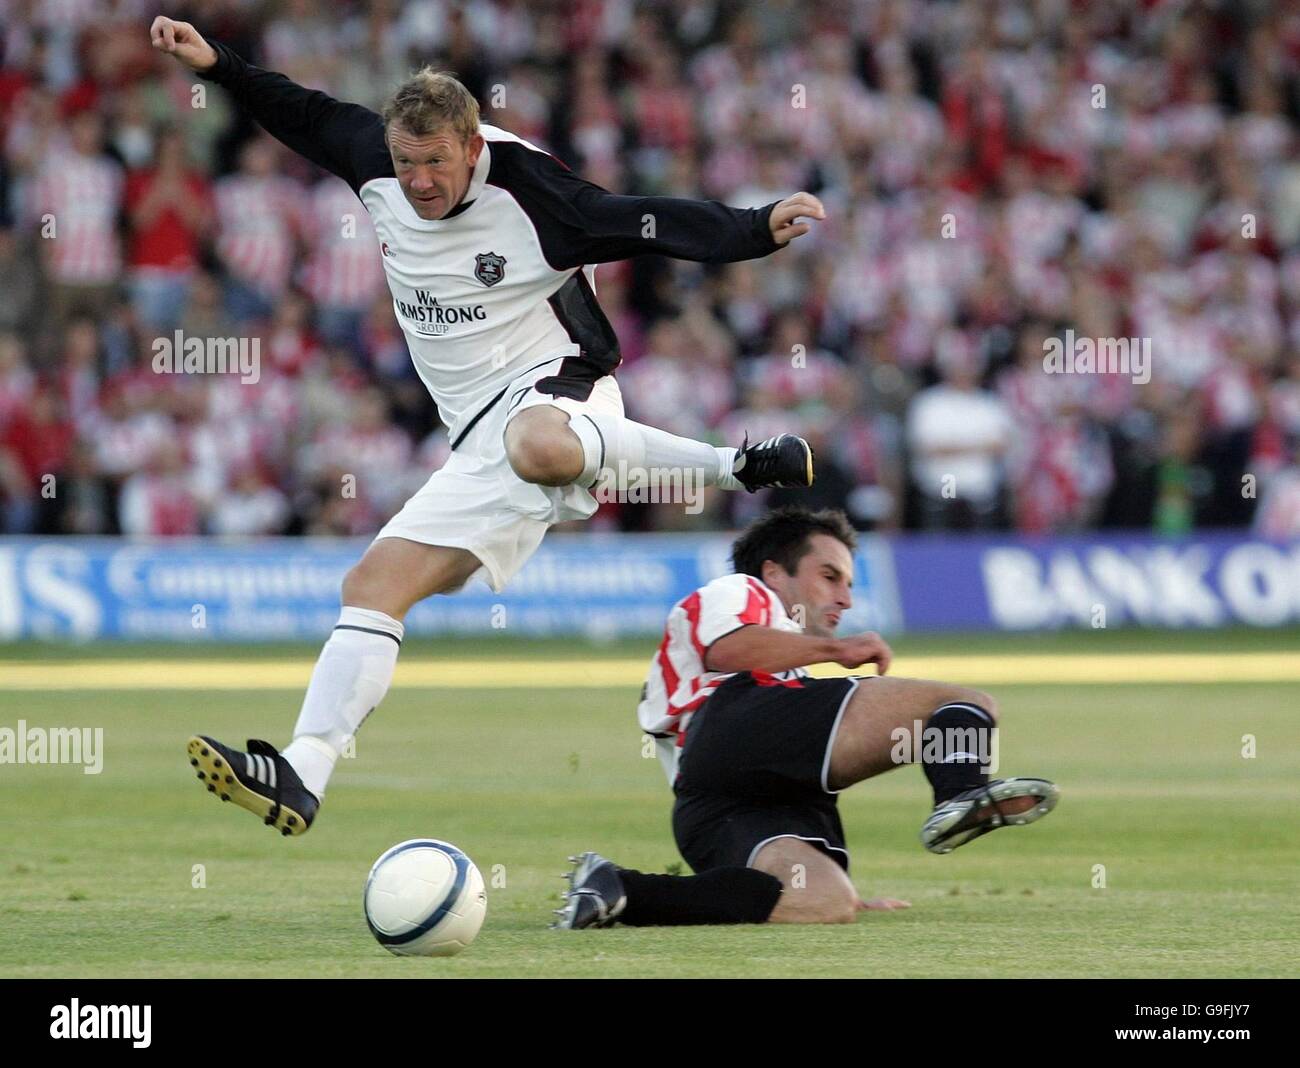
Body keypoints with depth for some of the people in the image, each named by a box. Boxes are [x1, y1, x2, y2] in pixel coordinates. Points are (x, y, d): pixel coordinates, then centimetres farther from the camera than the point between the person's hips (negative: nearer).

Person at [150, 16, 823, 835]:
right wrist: (215, 65, 16)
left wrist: (760, 229, -27)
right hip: (485, 442, 7)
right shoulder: (377, 171, 4)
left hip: (555, 386, -7)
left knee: (537, 447, -44)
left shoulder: (528, 190, -13)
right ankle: (302, 777, -4)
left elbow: (651, 223, -15)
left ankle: (744, 466, -25)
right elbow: (306, 116, 21)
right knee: (374, 584, -5)